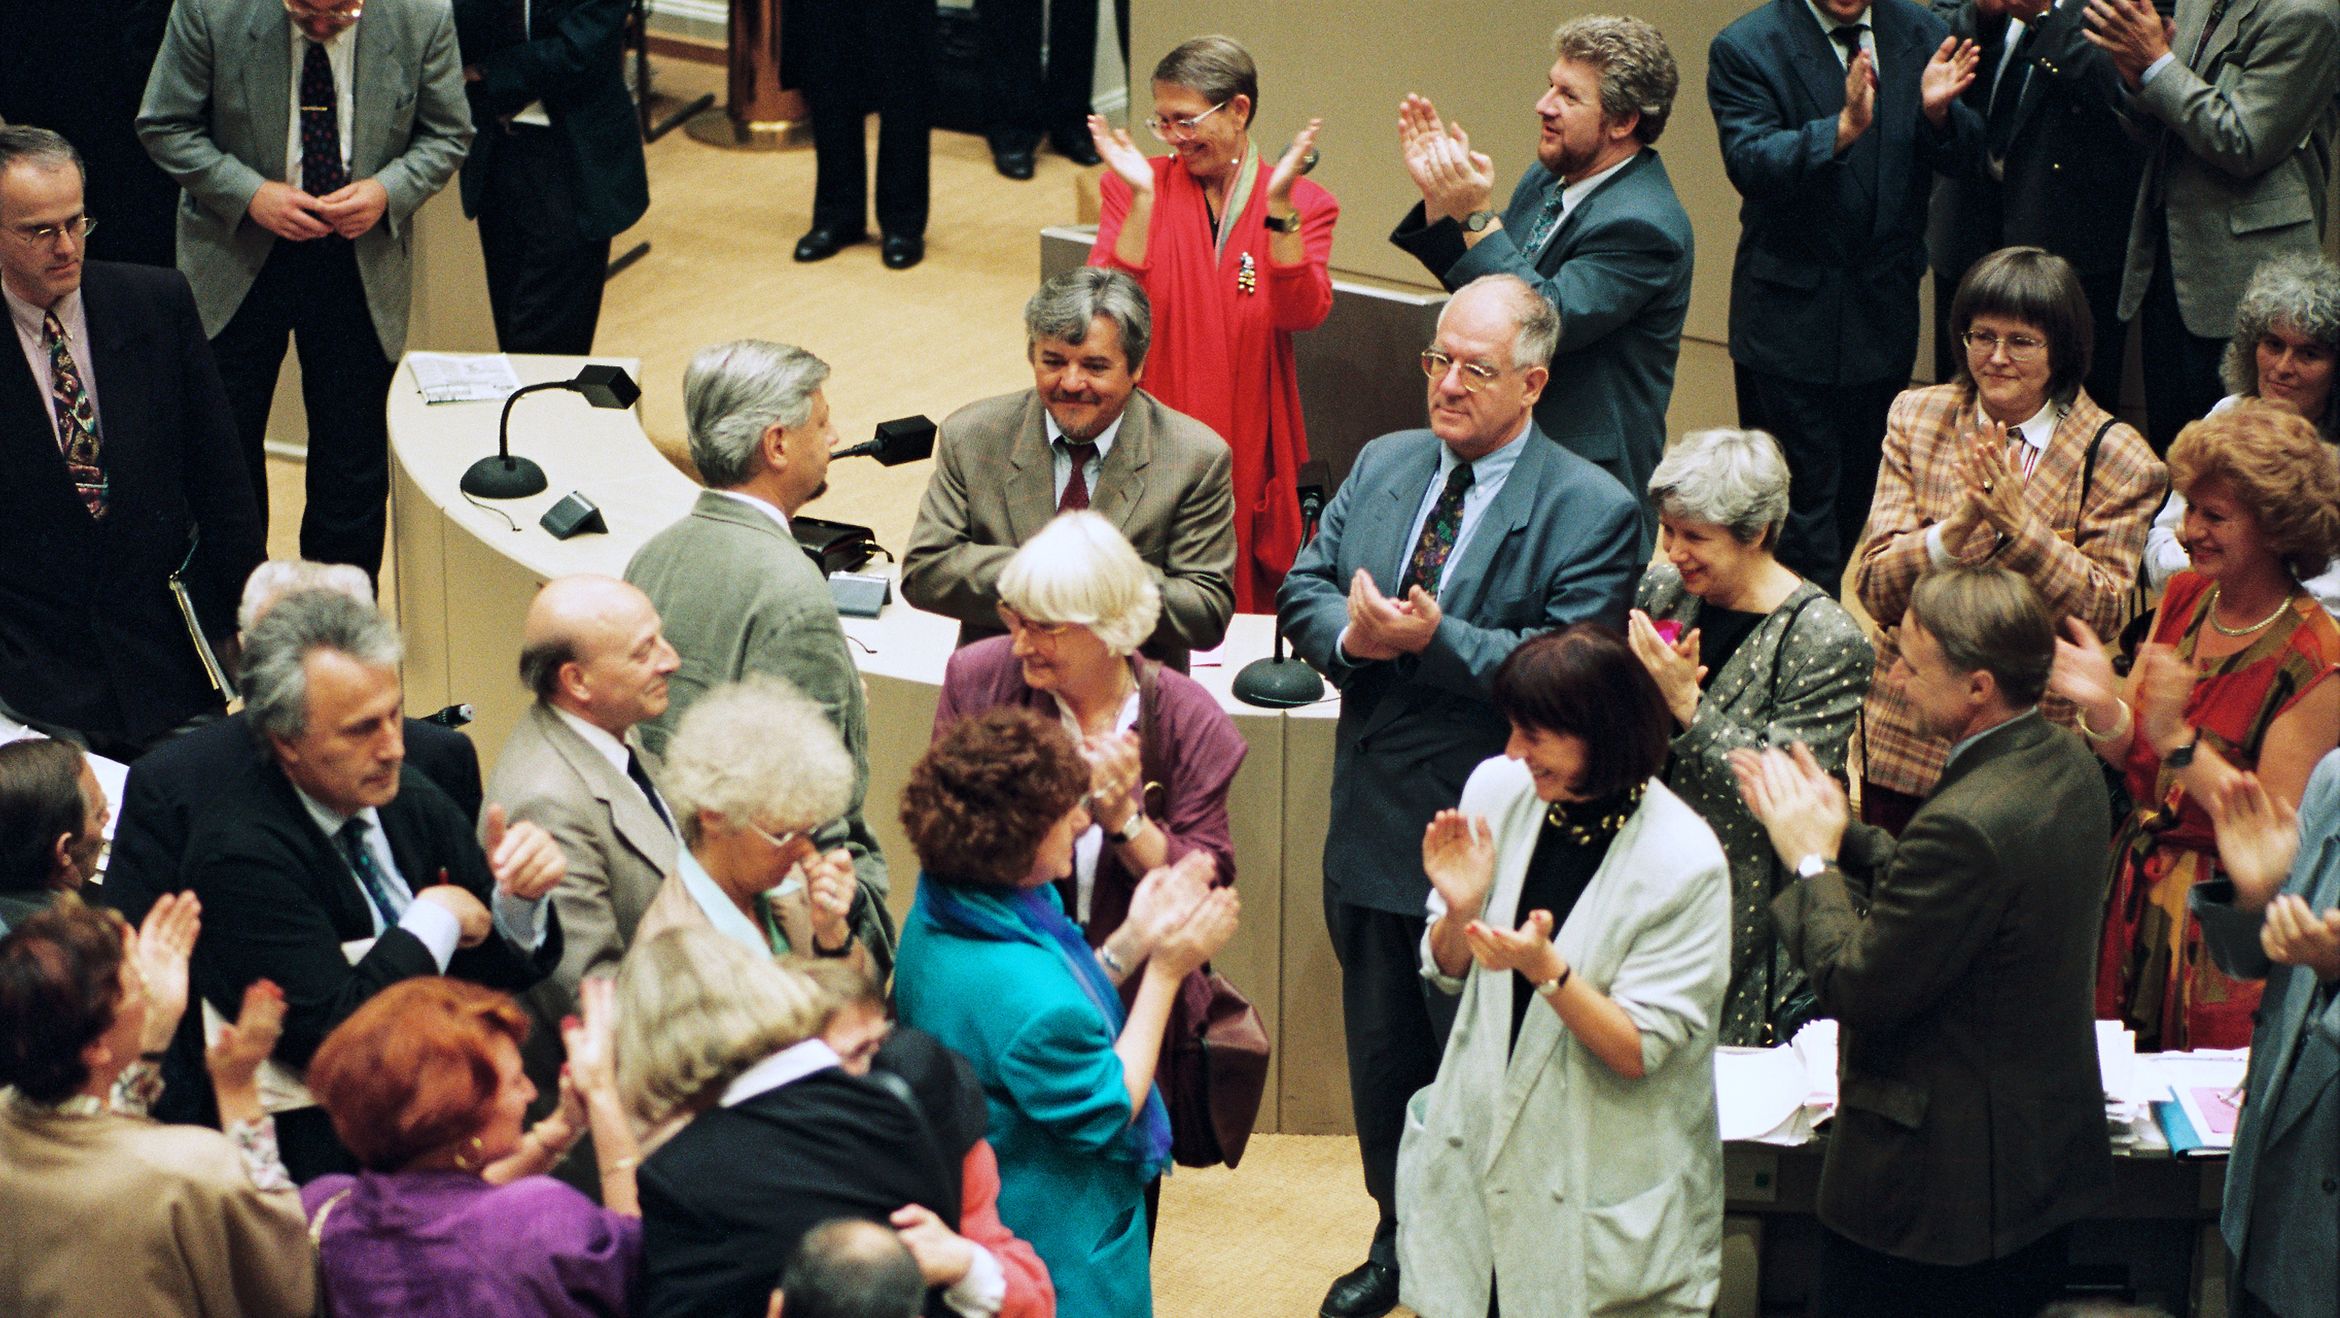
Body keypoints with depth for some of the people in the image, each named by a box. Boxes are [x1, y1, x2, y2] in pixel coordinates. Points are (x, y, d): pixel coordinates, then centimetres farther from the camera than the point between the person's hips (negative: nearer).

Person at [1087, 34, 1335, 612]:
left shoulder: (1304, 205, 1)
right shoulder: (1133, 186, 2)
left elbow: (1303, 312, -14)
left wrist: (1278, 205, -23)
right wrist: (1143, 197, -19)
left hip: (1247, 442, 0)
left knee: (1250, 603, 4)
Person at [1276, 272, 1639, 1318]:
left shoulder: (1592, 512, -12)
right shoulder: (1379, 467, 8)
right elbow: (1302, 589, 9)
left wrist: (1438, 639, -28)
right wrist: (1347, 633, -13)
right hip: (1372, 827, 6)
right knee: (1380, 1056, 20)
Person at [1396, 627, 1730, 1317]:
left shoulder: (1686, 865, -19)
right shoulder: (1496, 788, -5)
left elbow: (1638, 1052, -15)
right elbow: (1447, 971, 6)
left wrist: (1547, 969, -30)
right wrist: (1461, 908, -15)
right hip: (1474, 1149, 4)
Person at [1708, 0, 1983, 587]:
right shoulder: (1745, 48, -11)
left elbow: (1964, 154, 0)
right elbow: (1749, 164, -23)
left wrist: (1938, 112, -24)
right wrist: (1842, 128, -39)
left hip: (1885, 312, 5)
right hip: (1790, 315, -5)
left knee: (1859, 485, 16)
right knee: (1801, 493, -3)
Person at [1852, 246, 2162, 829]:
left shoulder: (2115, 459, -7)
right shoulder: (1917, 419, 1)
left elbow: (2104, 614, -14)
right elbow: (1875, 589, -6)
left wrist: (2017, 522, -26)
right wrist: (1958, 526, -25)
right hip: (1906, 739, 2)